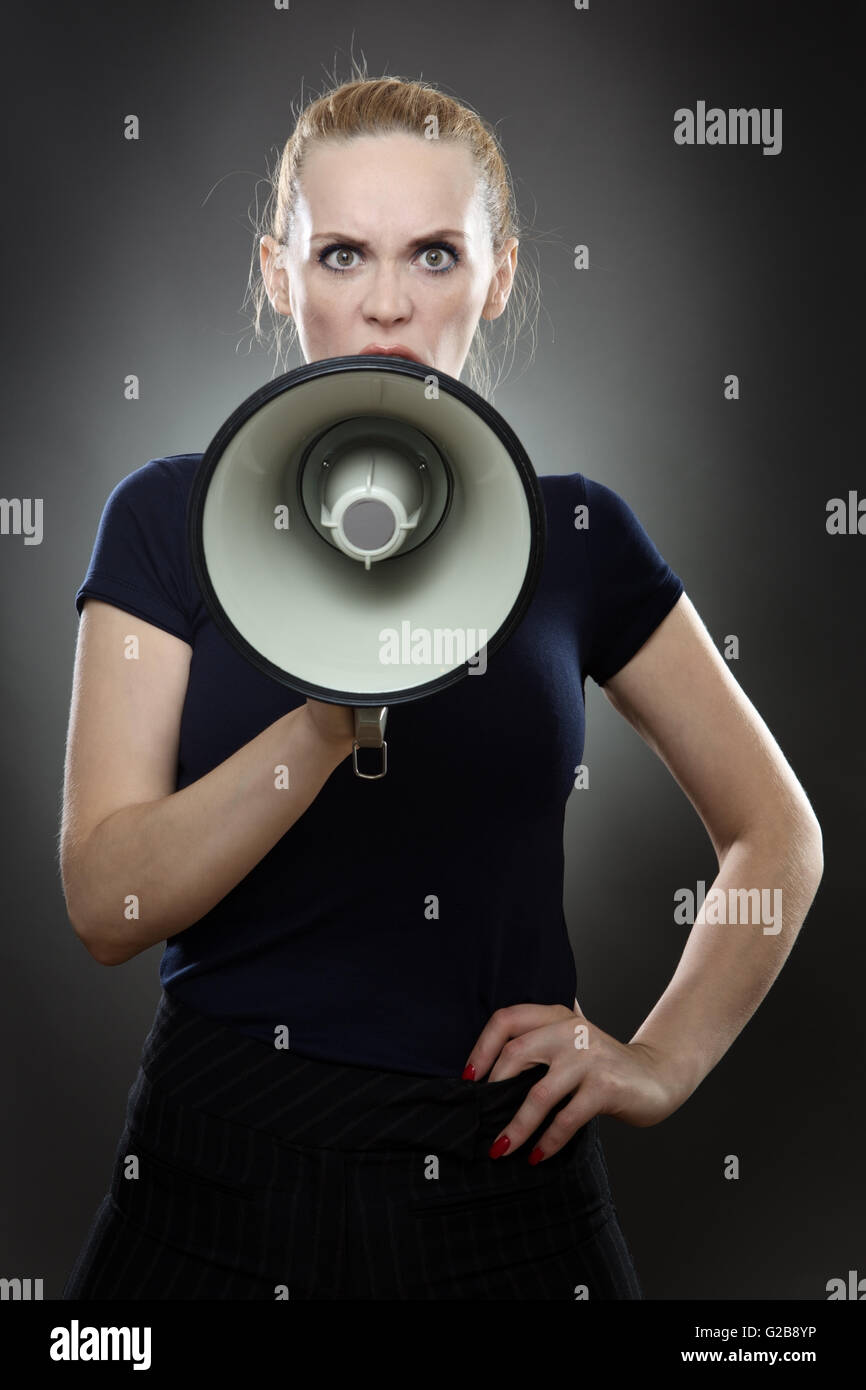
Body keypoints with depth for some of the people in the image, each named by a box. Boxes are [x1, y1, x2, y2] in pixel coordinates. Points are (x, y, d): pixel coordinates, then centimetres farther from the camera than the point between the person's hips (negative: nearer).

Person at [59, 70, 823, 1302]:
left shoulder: (573, 534, 2)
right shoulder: (173, 519, -2)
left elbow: (777, 834, 10)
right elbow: (106, 902, -11)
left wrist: (664, 1060, -1)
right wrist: (329, 723, -24)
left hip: (503, 1174, 1)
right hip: (227, 1169, 0)